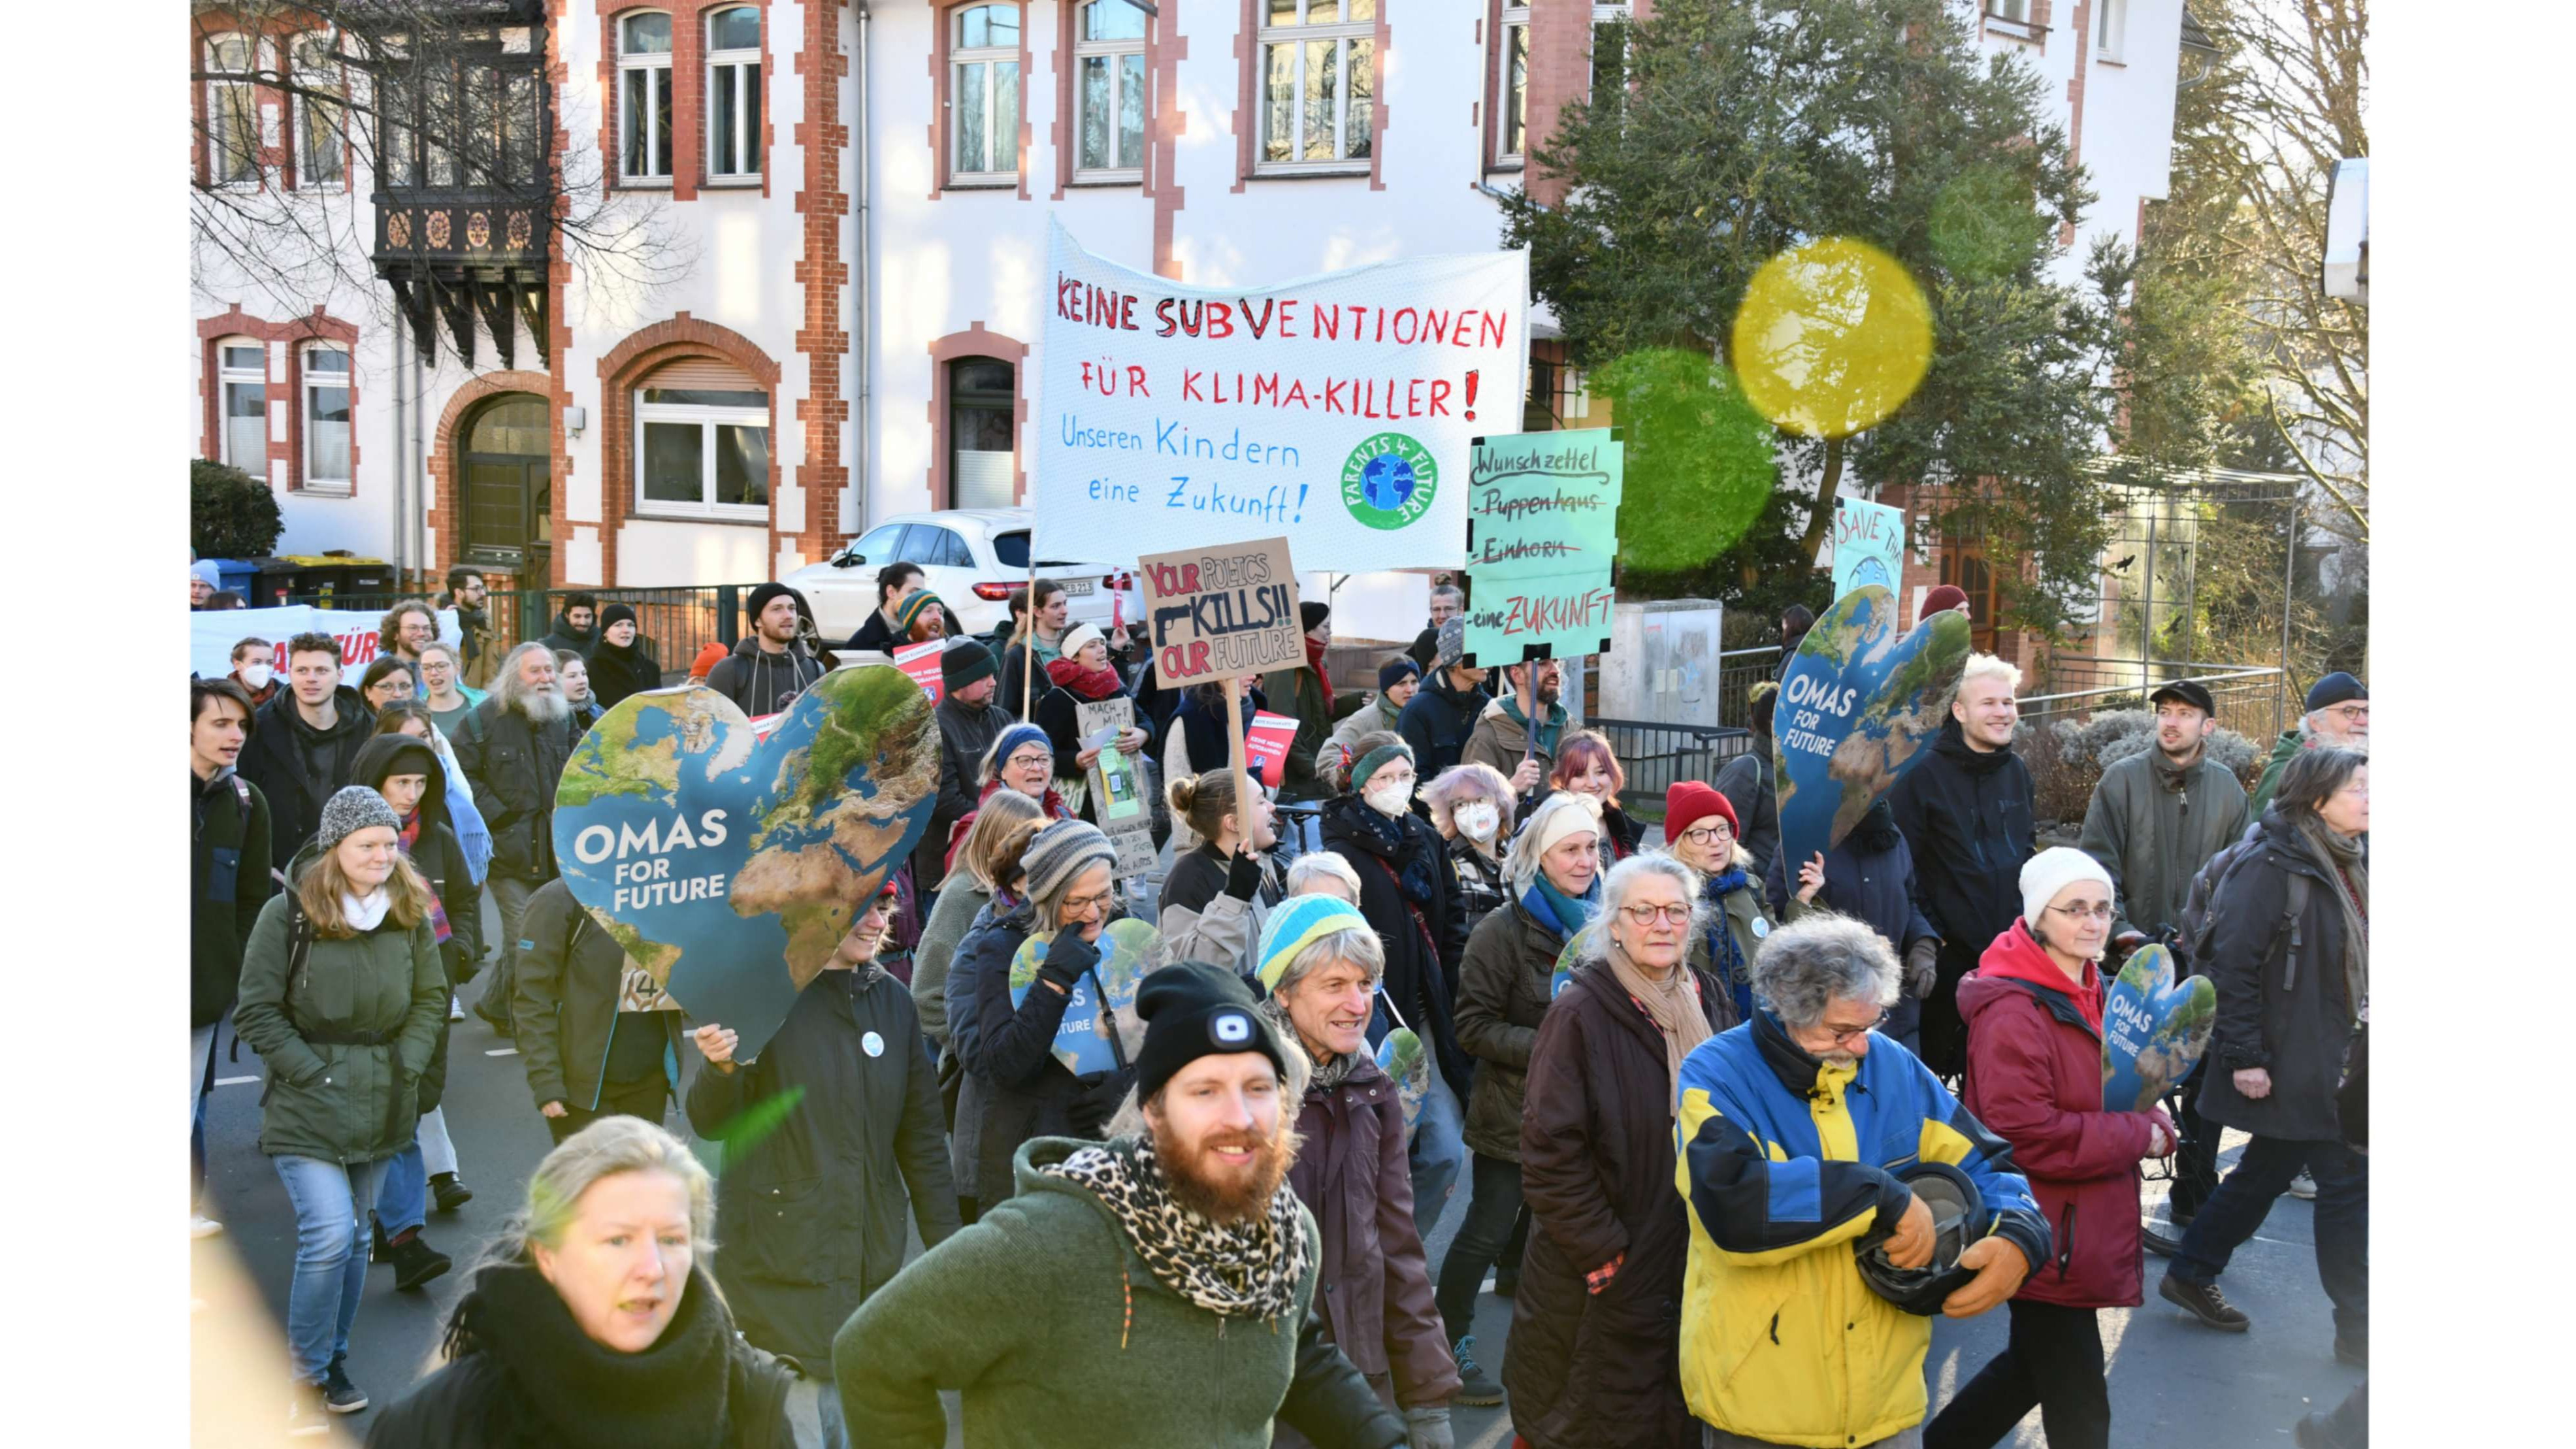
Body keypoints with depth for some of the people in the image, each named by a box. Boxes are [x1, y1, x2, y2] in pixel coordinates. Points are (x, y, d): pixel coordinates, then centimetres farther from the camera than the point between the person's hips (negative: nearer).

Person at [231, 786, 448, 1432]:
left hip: (380, 1106, 4)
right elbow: (257, 1011, -7)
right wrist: (314, 1075, -13)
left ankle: (335, 1365, 27)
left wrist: (405, 1066, -3)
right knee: (329, 1236, -14)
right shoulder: (287, 913, -9)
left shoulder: (410, 913, 3)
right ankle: (307, 1379, 2)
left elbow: (431, 1000, 10)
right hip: (307, 1108, -4)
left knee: (354, 1238, 13)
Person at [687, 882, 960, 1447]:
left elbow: (922, 1135, 12)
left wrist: (947, 1247, 10)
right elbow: (712, 1124, -6)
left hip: (869, 1266, 4)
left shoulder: (893, 1001, 6)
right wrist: (720, 1068, -26)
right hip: (773, 1266, -4)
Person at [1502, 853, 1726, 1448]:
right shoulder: (1580, 1014, -14)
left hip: (1690, 1264, 6)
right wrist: (1602, 1253, -17)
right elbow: (1550, 1153, -16)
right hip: (1601, 1284, -5)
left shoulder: (1706, 1002, 5)